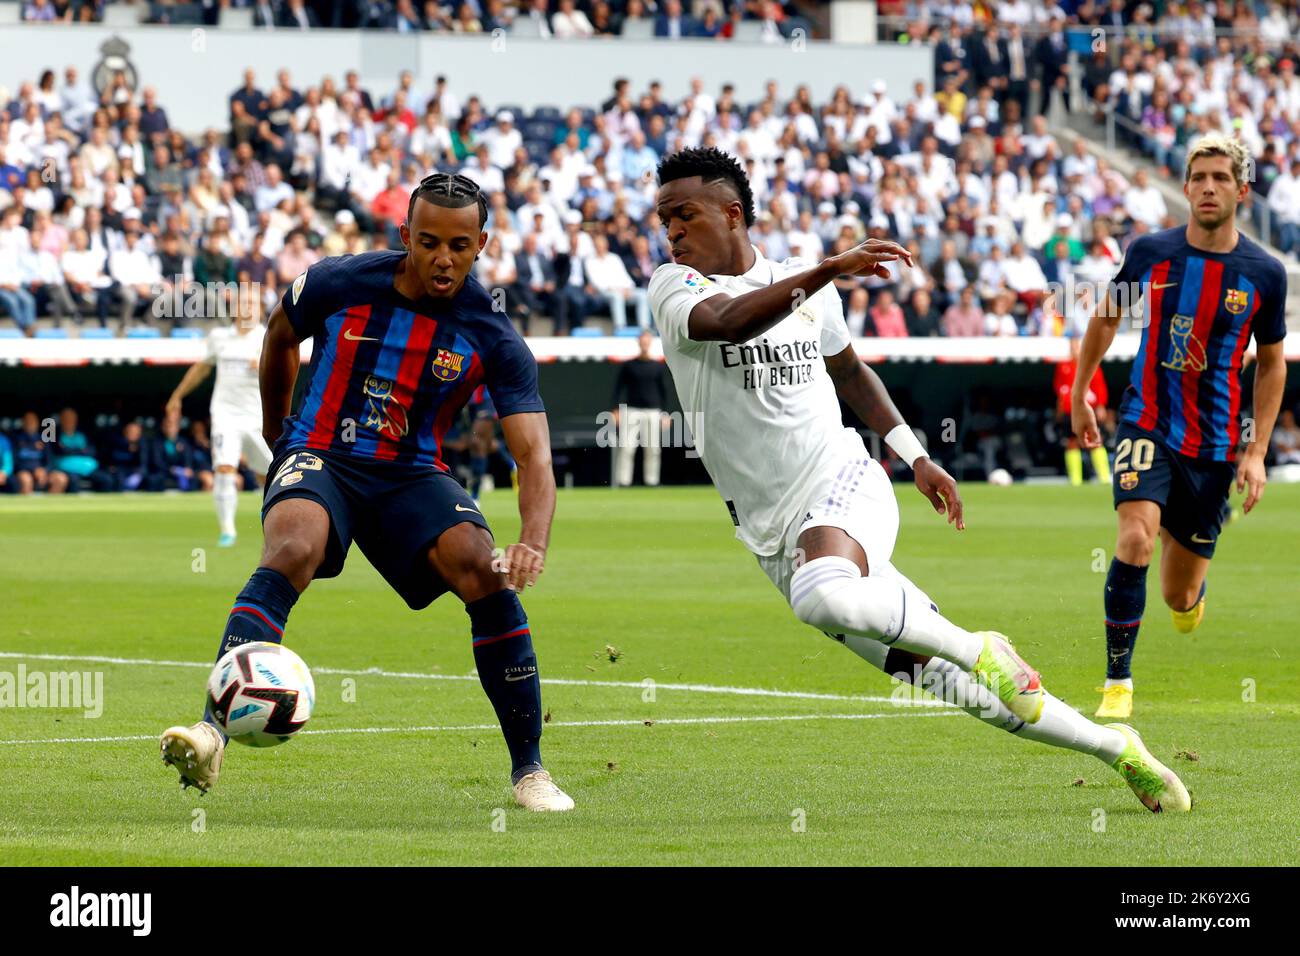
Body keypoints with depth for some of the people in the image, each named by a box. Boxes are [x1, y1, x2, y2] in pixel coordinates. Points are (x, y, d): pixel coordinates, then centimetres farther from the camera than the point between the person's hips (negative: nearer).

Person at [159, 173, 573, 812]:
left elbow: (533, 453, -17)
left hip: (412, 475, 1)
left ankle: (529, 770, -10)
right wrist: (275, 429, 25)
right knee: (292, 550, -34)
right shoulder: (338, 284, -10)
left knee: (487, 574, -24)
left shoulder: (492, 338, -10)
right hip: (319, 459, -1)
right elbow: (280, 335, 14)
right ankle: (211, 736, -48)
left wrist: (533, 540, -36)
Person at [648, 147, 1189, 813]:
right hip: (777, 535, 1)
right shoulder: (676, 285, -3)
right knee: (956, 686, -1)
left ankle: (981, 650, -16)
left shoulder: (807, 286, 5)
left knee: (823, 596, -38)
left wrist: (914, 455, 22)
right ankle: (1116, 749, 14)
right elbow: (726, 322, -27)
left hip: (844, 487, -1)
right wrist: (828, 271, -38)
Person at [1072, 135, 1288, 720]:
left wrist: (1257, 451, 0)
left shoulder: (1264, 274, -6)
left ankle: (1191, 594, 48)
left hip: (1215, 444, 1)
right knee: (1136, 538, -27)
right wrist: (1079, 395, 15)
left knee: (1179, 597, 7)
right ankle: (1117, 682, -17)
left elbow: (1271, 364, 6)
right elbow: (1105, 318, 13)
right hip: (1148, 424, -1)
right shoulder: (1150, 253, -6)